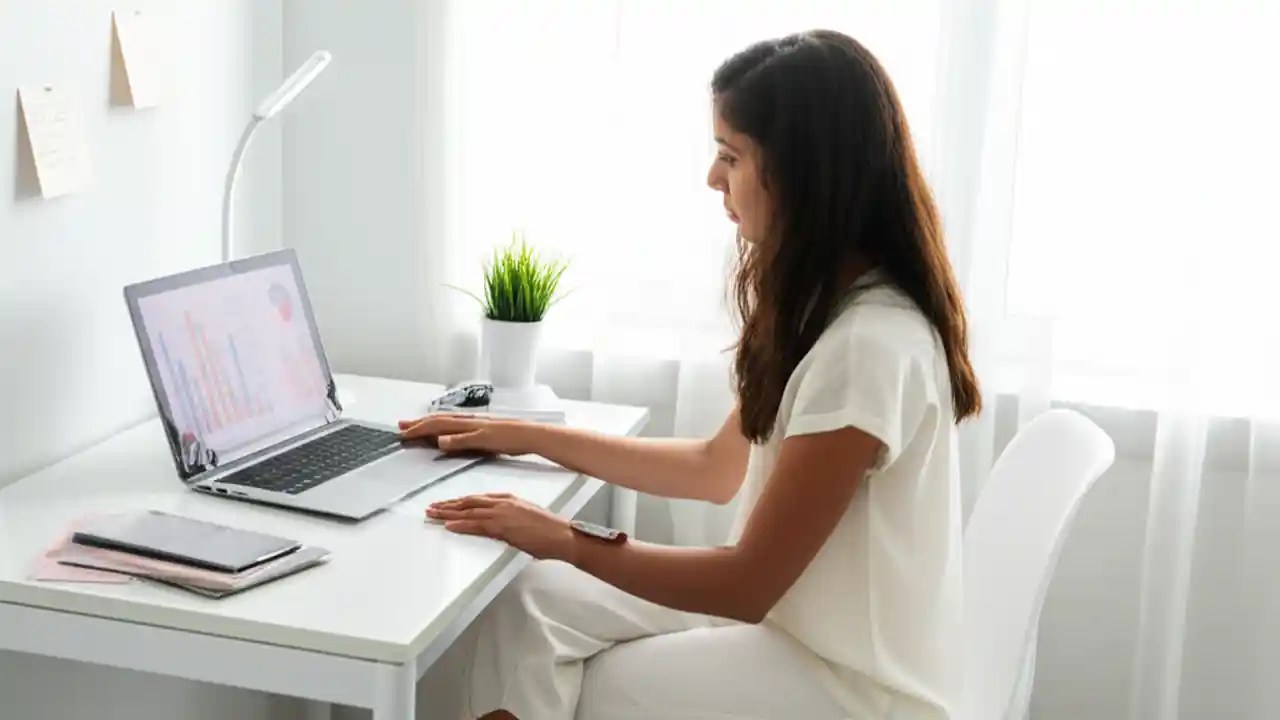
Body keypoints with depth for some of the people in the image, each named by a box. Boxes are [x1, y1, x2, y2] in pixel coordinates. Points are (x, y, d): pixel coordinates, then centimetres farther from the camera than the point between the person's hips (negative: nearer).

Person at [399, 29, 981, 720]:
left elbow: (748, 584, -22)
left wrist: (568, 541, -13)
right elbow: (717, 469, 13)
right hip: (795, 620, 8)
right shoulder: (822, 304, 4)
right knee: (527, 605, -2)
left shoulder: (871, 346, -28)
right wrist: (529, 437, 12)